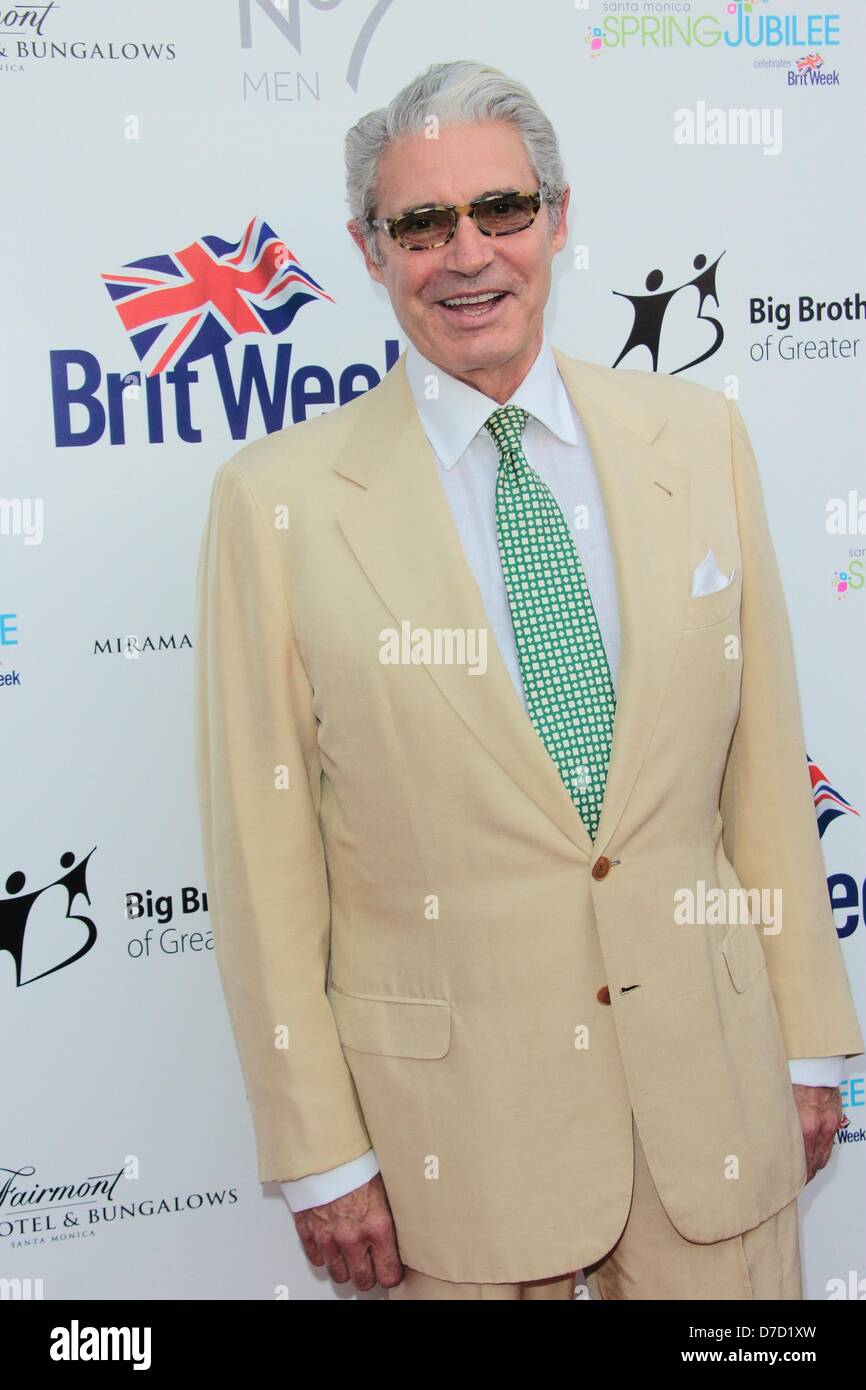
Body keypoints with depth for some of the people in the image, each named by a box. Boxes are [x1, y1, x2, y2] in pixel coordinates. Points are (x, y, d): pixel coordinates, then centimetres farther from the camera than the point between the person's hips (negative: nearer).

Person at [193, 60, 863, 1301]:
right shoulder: (279, 499, -8)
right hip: (457, 1117, -2)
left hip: (710, 1078, 3)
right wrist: (321, 1153, -4)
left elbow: (764, 757, 4)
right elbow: (265, 856, -6)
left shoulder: (698, 436, 1)